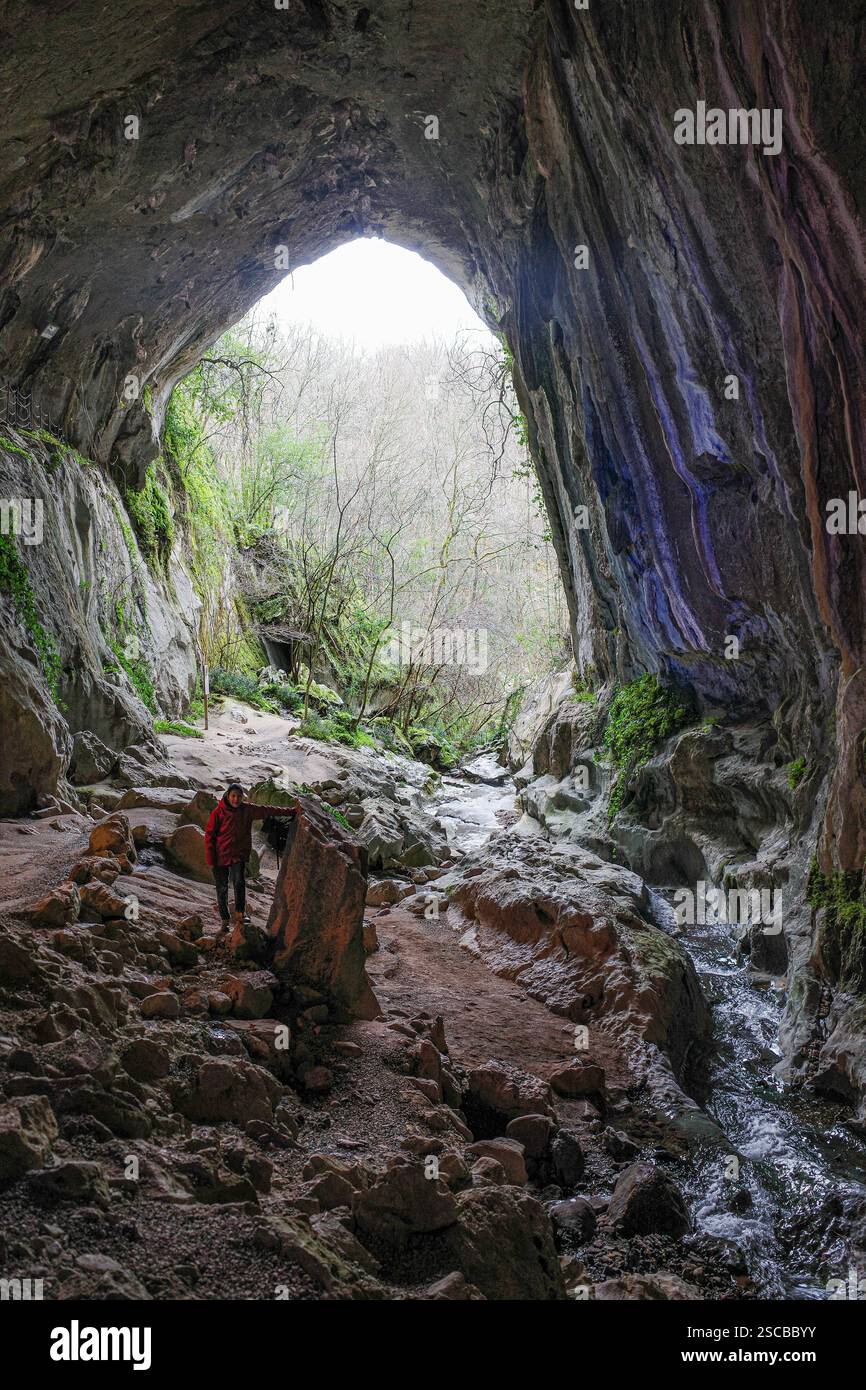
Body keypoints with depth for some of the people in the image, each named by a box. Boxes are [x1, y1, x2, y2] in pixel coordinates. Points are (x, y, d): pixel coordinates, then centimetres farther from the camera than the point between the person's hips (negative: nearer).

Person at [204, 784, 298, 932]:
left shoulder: (248, 809, 0)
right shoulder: (218, 812, -8)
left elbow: (268, 810, 5)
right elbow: (209, 834, -4)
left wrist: (292, 811, 5)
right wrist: (210, 859, -8)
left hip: (239, 854, 1)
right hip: (221, 855, -1)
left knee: (239, 882, -18)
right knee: (222, 889, 4)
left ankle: (239, 914, -3)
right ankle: (225, 921, 16)